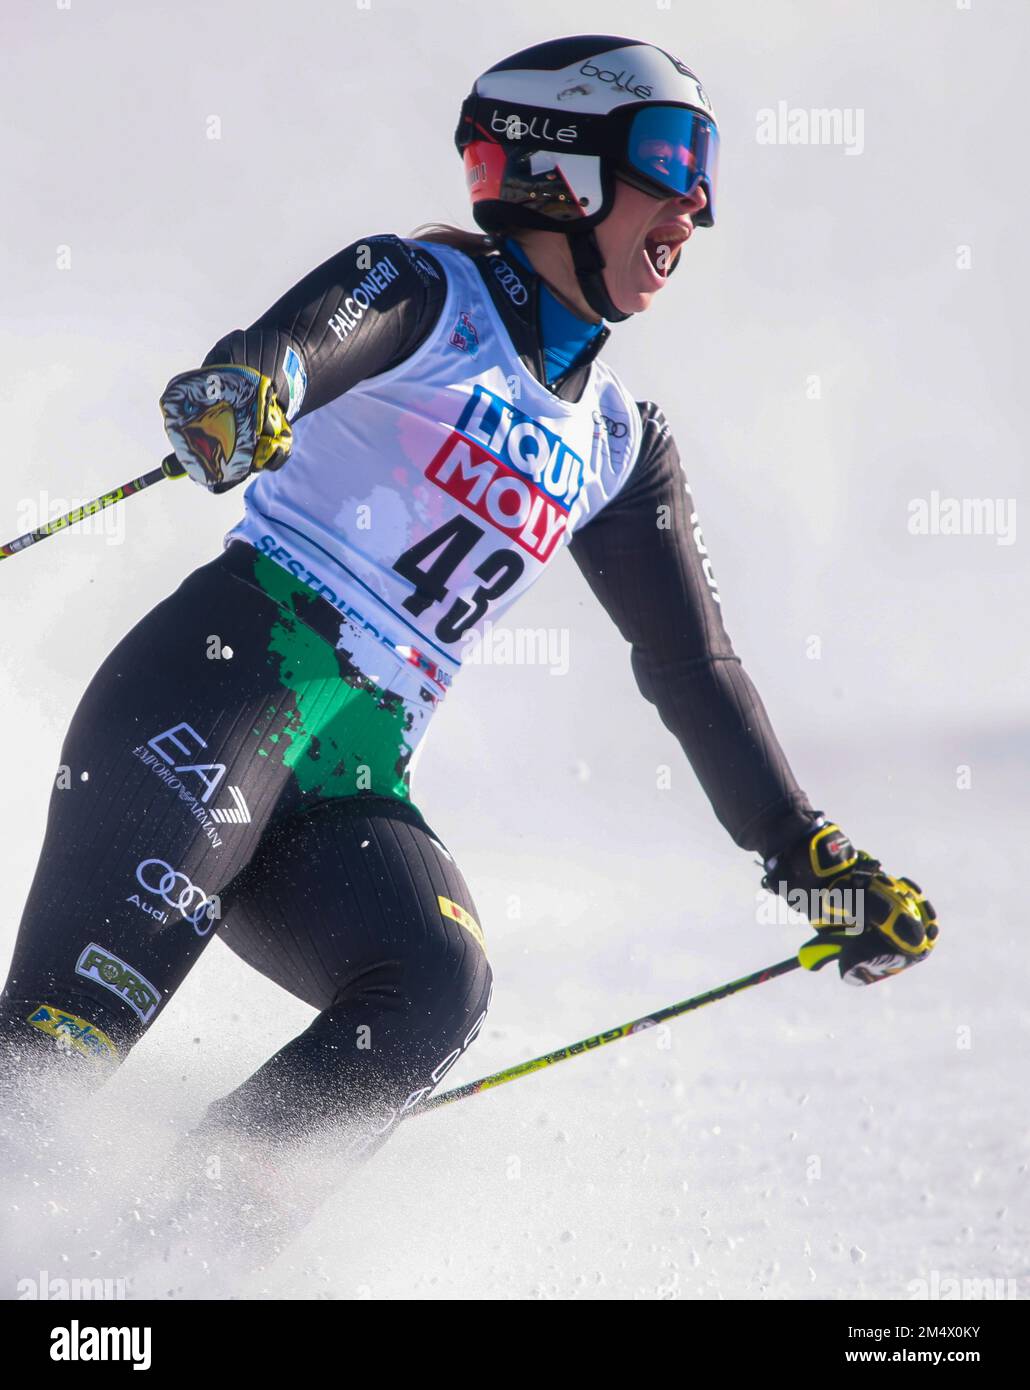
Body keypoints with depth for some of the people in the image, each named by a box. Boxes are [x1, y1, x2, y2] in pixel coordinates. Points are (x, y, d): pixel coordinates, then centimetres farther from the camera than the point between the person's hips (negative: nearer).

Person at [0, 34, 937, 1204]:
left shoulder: (618, 446, 24)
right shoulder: (426, 293, 4)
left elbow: (692, 667, 29)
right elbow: (296, 350, -19)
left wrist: (811, 859, 25)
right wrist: (236, 394, -44)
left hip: (355, 787, 6)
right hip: (236, 671, -6)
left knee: (438, 989, -23)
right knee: (142, 928, -30)